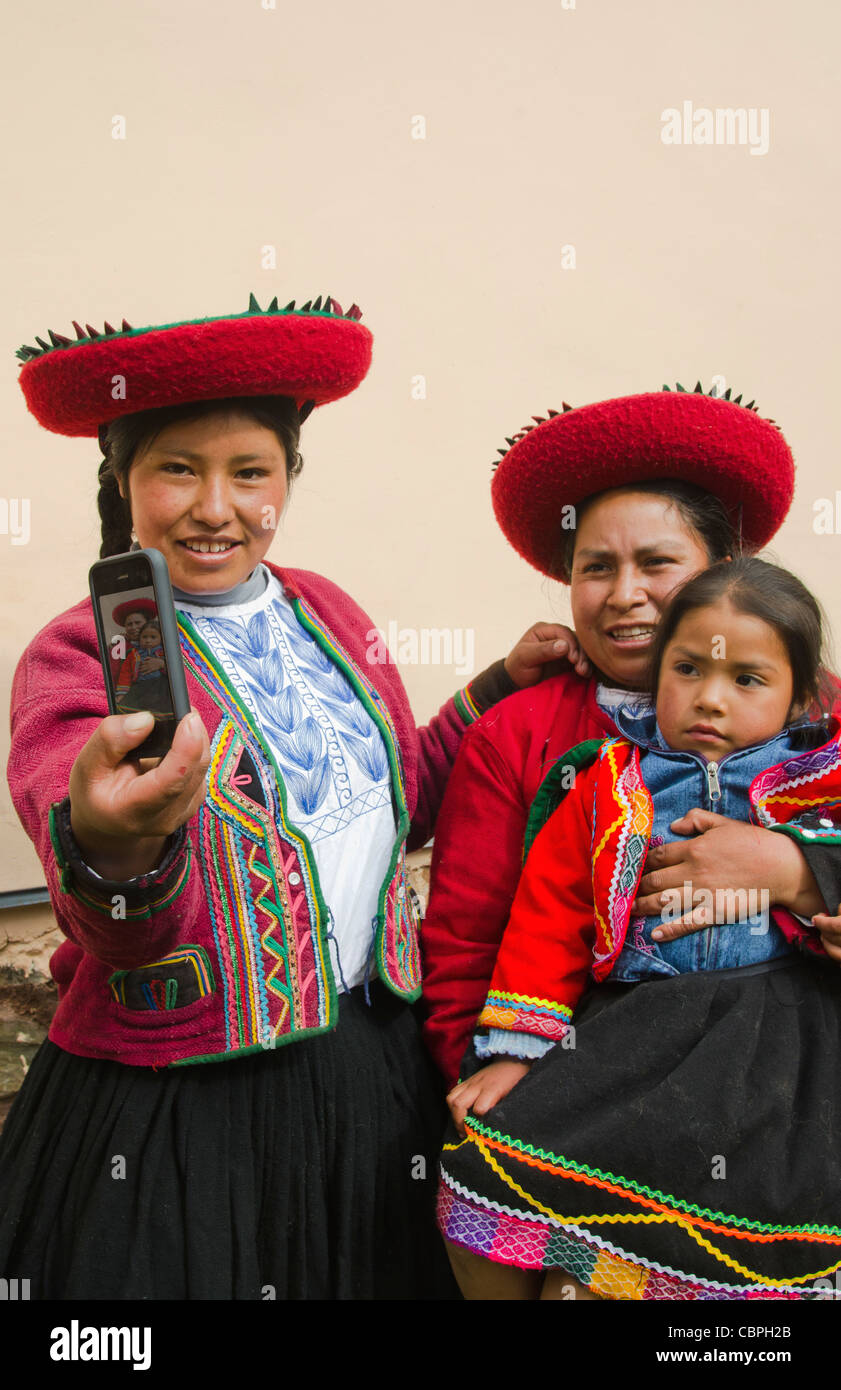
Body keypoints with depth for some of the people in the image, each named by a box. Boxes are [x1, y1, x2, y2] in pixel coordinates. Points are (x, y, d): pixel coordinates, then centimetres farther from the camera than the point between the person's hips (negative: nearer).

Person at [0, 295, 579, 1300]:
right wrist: (115, 849, -47)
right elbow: (135, 937, -25)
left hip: (371, 1071, 5)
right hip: (174, 1118, -5)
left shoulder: (325, 613, 5)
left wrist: (503, 681, 11)